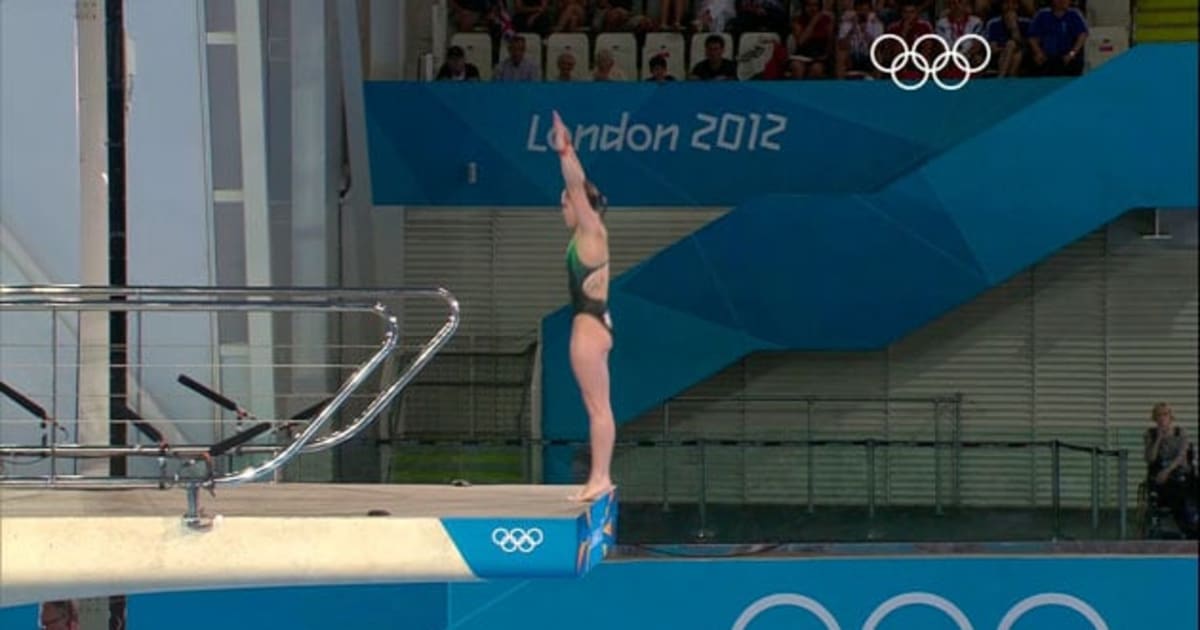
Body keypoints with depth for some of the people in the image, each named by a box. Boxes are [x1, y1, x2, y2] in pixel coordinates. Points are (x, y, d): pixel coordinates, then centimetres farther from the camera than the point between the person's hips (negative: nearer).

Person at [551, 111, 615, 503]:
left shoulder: (591, 231, -9)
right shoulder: (588, 234, 14)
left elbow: (577, 186, -16)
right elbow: (578, 186, 23)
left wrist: (565, 150, -15)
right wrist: (565, 149, 25)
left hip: (589, 324, -10)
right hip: (593, 322, 10)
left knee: (597, 406, -9)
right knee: (597, 407, 9)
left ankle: (600, 477, -10)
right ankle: (600, 477, 10)